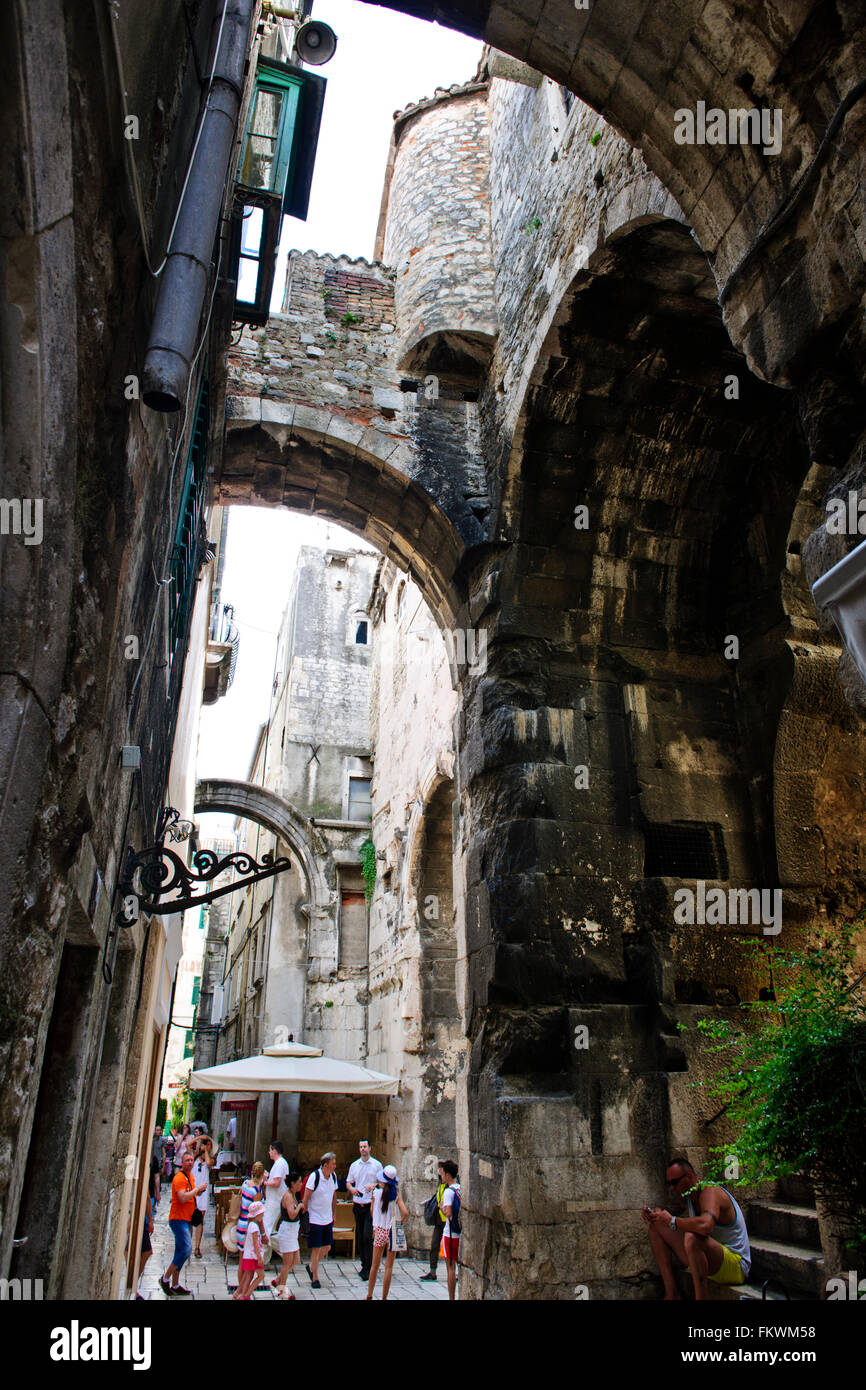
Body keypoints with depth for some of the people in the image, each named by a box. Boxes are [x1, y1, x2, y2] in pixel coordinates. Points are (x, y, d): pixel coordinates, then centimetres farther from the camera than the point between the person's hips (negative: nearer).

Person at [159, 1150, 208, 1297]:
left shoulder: (190, 1176, 15)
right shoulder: (180, 1177, -15)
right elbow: (182, 1198, -27)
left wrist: (198, 1191, 9)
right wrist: (197, 1189, -19)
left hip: (185, 1219, 9)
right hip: (178, 1218, -9)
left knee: (181, 1252, 13)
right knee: (186, 1249, -16)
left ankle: (175, 1285, 20)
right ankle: (165, 1279, -5)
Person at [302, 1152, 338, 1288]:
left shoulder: (333, 1177, 1)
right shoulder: (314, 1176, -19)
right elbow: (306, 1197, -13)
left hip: (327, 1219, 6)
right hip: (314, 1219, -6)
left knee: (327, 1247, 12)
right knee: (316, 1249, 1)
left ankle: (311, 1267, 34)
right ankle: (315, 1278, 17)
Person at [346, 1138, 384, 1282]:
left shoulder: (376, 1165, 1)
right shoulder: (354, 1165, 10)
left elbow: (383, 1182, 2)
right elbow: (348, 1182, 14)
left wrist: (374, 1186, -17)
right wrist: (351, 1189, -8)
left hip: (371, 1204, -4)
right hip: (357, 1204, 4)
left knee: (367, 1236, -11)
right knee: (359, 1236, 9)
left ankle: (367, 1268, -7)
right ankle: (364, 1264, 23)